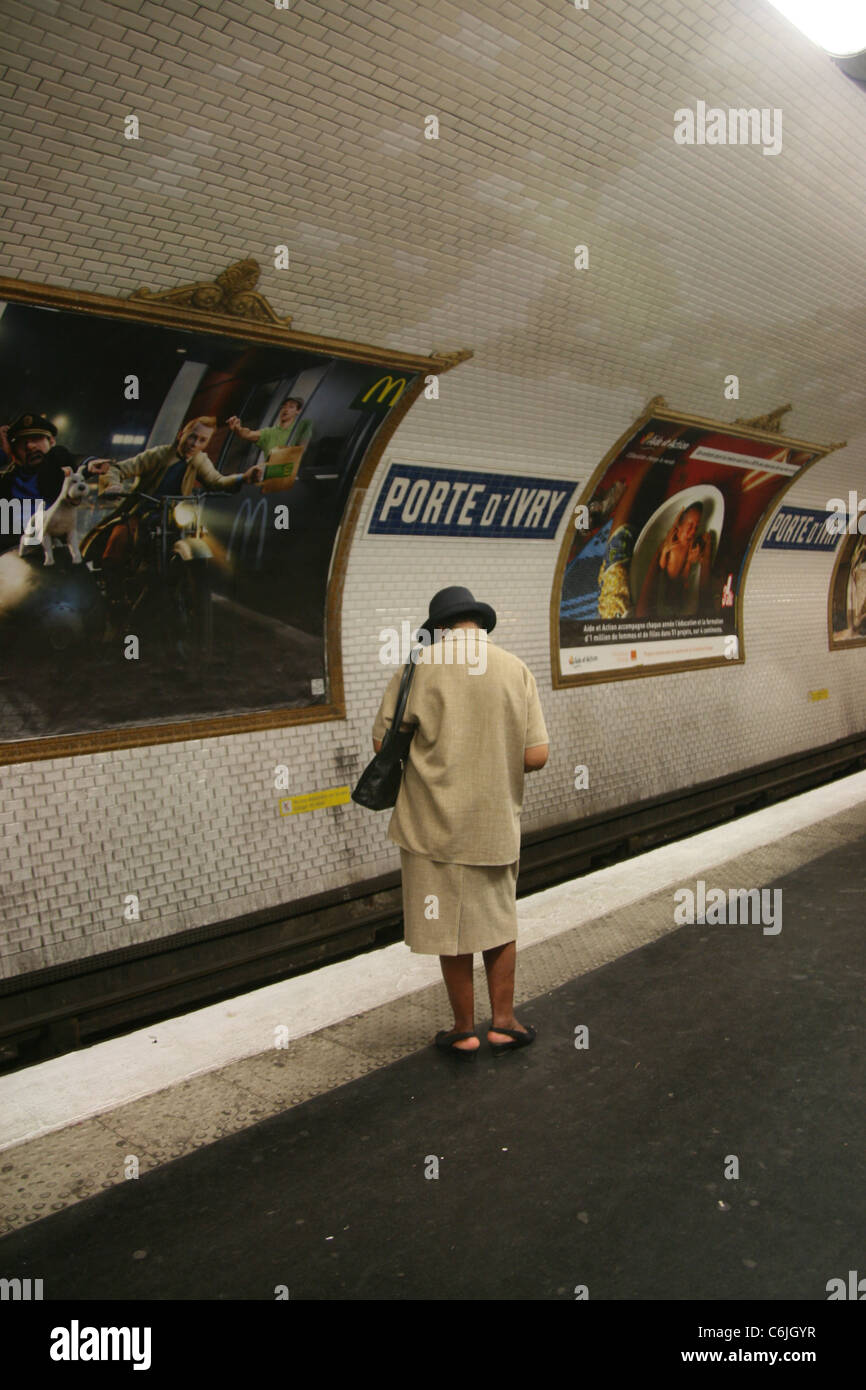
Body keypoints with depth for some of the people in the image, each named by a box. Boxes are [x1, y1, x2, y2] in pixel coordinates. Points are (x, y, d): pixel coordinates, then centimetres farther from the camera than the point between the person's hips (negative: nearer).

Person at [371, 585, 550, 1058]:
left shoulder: (419, 670, -8)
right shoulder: (516, 669, -1)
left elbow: (383, 743, -7)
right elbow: (536, 755, -6)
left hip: (437, 824, -2)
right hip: (498, 824, 2)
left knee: (451, 930, 10)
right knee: (500, 921, 21)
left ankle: (464, 1030, 23)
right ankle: (503, 1020, 26)